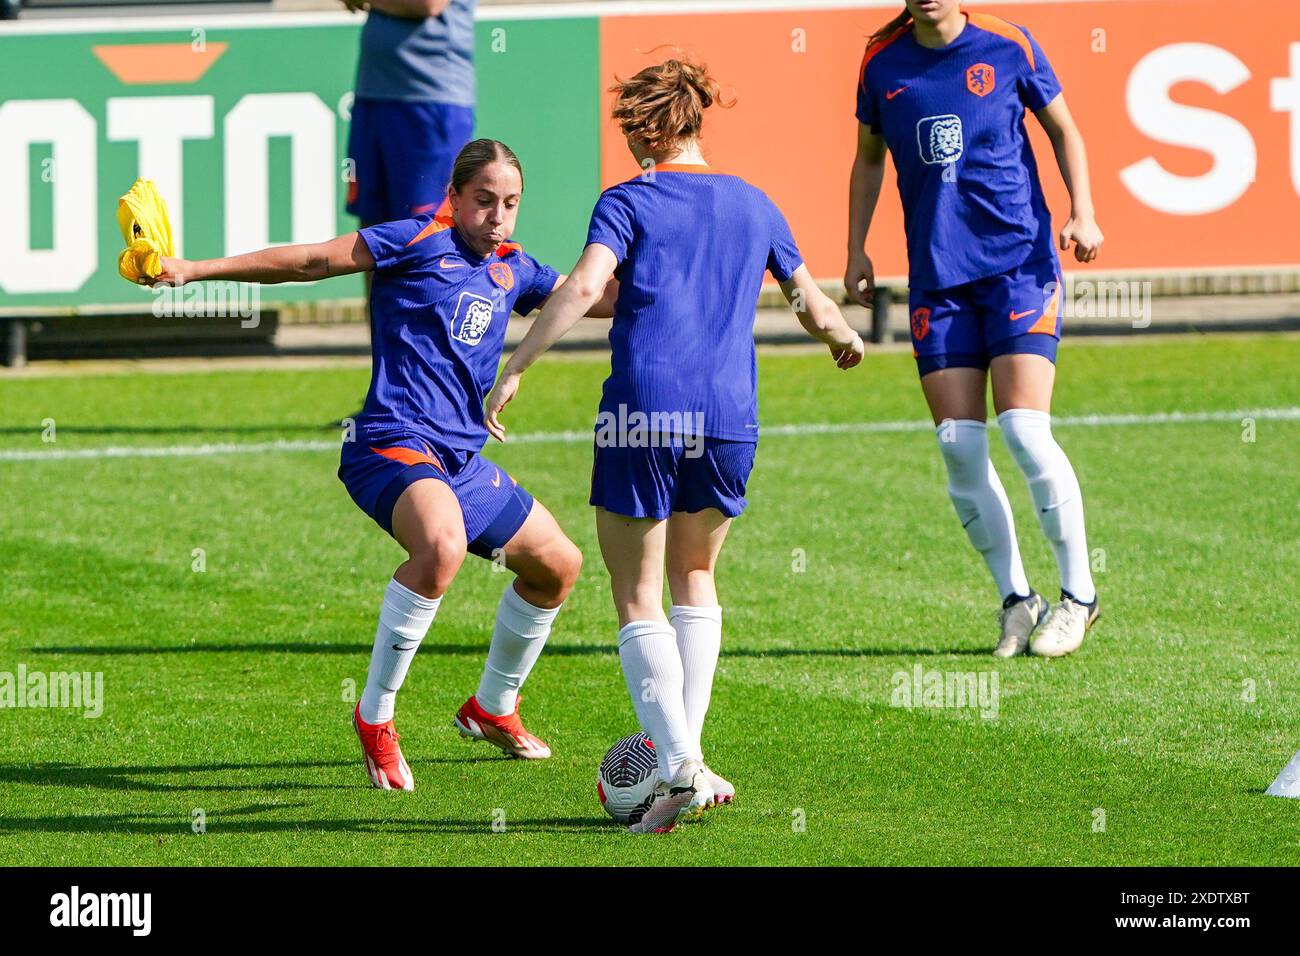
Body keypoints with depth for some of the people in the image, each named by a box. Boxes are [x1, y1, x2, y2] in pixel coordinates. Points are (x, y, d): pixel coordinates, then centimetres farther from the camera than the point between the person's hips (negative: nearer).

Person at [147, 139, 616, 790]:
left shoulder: (513, 270, 15)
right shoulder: (420, 242, -5)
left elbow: (601, 298, 28)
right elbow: (311, 262, -6)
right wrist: (193, 270, -10)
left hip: (460, 461, 8)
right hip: (393, 444, -8)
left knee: (558, 565, 18)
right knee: (442, 543, -37)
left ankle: (491, 708, 40)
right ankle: (375, 715, -23)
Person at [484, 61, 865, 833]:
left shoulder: (630, 203, 3)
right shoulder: (751, 205, 15)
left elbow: (584, 287, -14)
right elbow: (813, 306, 26)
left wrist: (513, 371, -14)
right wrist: (845, 338, 48)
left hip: (642, 414, -4)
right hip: (729, 415, 4)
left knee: (639, 600, 3)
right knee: (695, 577, 24)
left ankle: (677, 765, -12)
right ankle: (688, 749, 14)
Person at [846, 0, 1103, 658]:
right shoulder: (882, 61, 6)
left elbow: (1062, 129, 10)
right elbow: (869, 158, 20)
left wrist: (1082, 213, -4)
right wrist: (856, 250, 14)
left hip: (1020, 261, -3)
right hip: (936, 276, 3)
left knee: (1023, 430, -13)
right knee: (958, 446, -5)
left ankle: (1077, 594, 1)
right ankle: (1015, 599, 9)